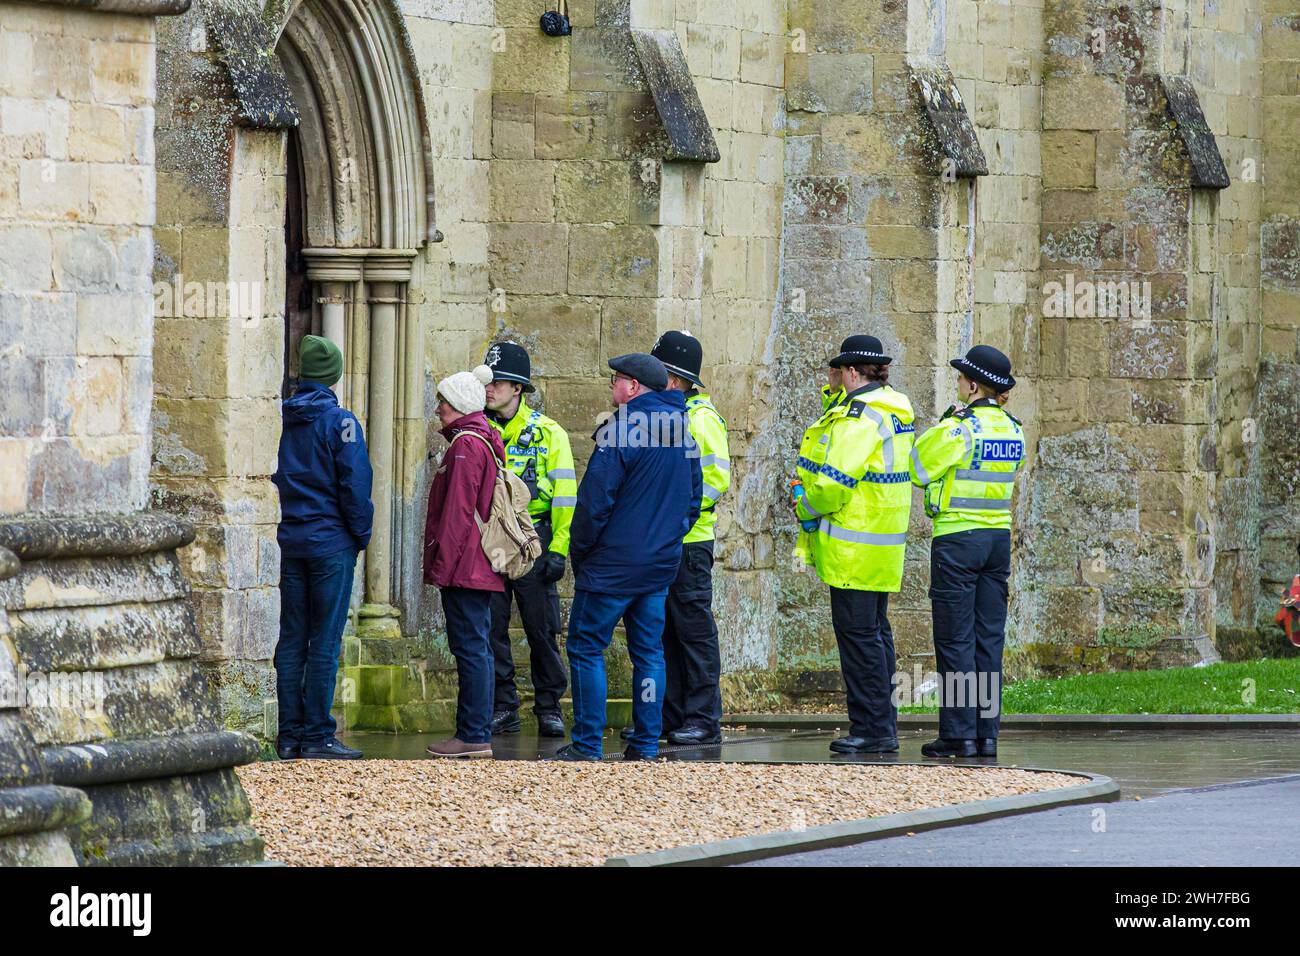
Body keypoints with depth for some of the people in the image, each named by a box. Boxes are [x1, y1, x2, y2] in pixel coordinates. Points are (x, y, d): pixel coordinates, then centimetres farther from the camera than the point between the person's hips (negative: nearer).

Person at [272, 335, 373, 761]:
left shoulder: (278, 420, 4)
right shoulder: (339, 422, -10)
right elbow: (355, 485, -11)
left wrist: (277, 527, 16)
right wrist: (361, 534, 2)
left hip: (288, 544, 5)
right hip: (330, 543, -5)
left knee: (291, 641, 9)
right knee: (325, 644, -2)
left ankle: (290, 735, 9)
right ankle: (317, 736, -2)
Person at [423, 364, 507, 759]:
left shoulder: (466, 445, -14)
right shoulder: (487, 441, 18)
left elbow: (457, 513, -18)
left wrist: (440, 566, -16)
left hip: (464, 566, -10)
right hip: (482, 569, 10)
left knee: (470, 648, -9)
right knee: (477, 648, 12)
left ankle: (474, 736, -8)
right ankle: (478, 733, 16)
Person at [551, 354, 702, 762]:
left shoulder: (621, 431, -16)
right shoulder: (682, 429, 8)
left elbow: (595, 502, -15)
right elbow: (694, 496, 16)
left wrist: (579, 552, -3)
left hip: (613, 564, -7)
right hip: (662, 562, 7)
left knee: (586, 647, 0)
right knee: (648, 651, 11)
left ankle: (587, 745, -2)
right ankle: (646, 745, 9)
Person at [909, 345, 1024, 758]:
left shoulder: (959, 429, -15)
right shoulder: (1013, 430, 6)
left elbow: (918, 470, -7)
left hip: (957, 539, -6)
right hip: (999, 536, 6)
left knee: (955, 641, -2)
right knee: (988, 639, 9)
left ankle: (958, 734, -4)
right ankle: (987, 732, 8)